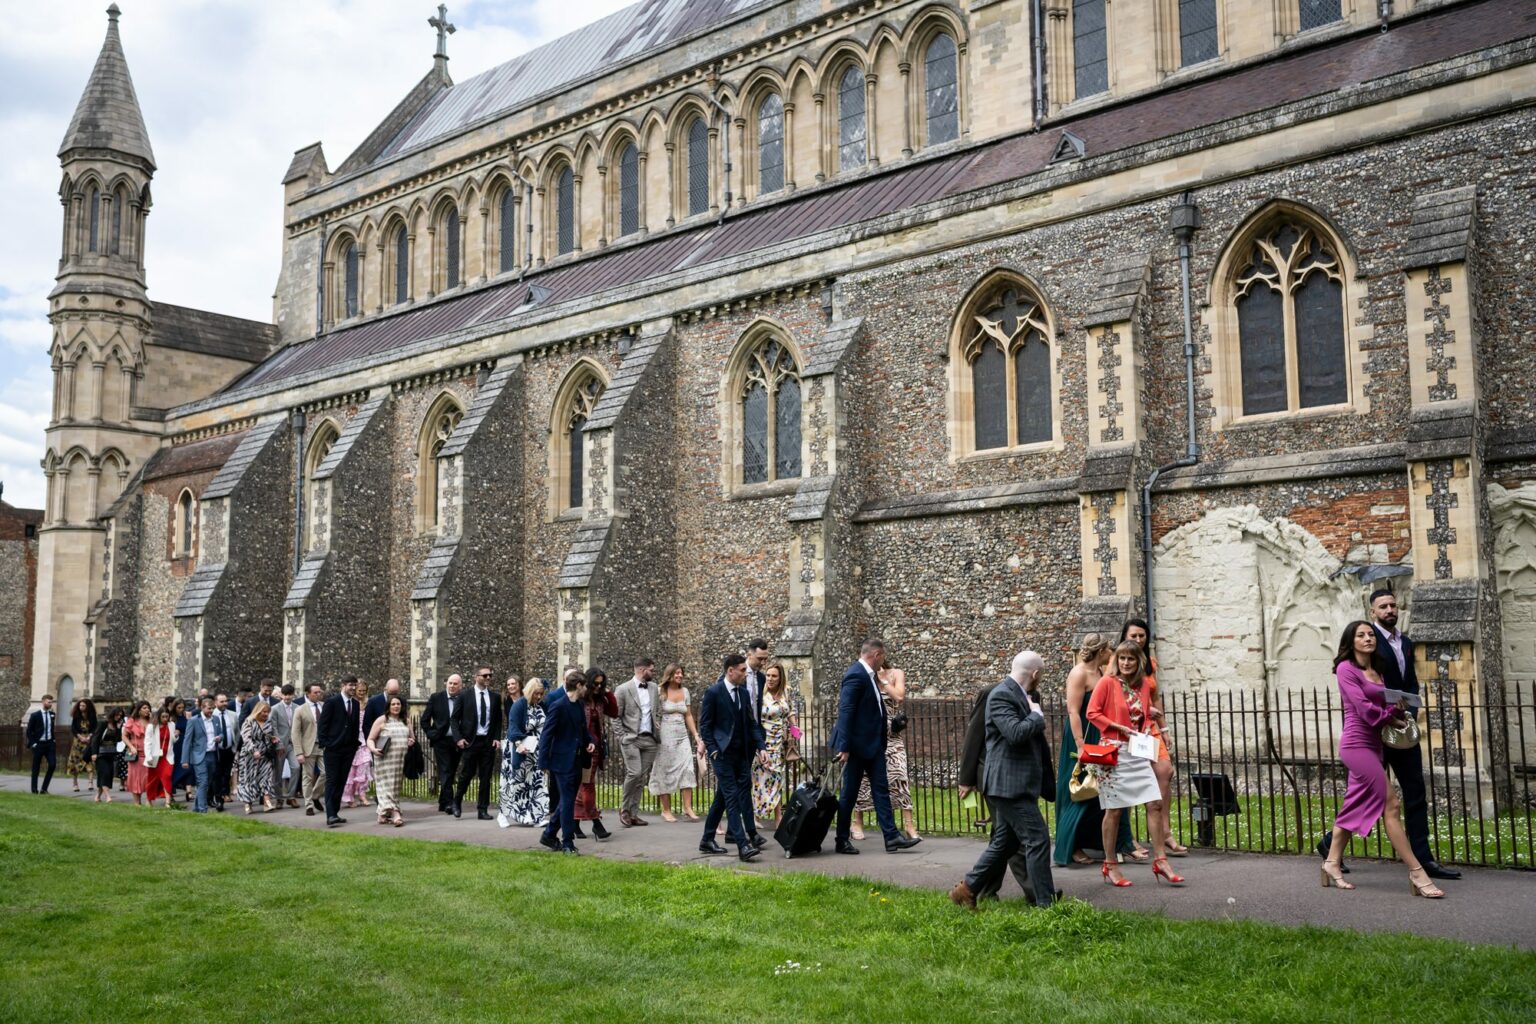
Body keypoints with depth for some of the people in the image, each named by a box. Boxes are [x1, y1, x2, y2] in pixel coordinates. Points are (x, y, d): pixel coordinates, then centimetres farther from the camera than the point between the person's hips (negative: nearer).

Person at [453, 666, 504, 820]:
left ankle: (483, 810, 11)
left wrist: (497, 738, 0)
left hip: (489, 741, 3)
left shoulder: (495, 697, 8)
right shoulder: (465, 695, -1)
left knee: (486, 777, 4)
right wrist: (459, 738, -7)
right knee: (466, 774, 2)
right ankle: (457, 802, 26)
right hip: (470, 741, -3)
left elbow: (499, 720, 12)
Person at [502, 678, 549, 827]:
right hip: (519, 751, -5)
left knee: (536, 781, 2)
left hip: (536, 752, 5)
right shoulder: (519, 705, -14)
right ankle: (503, 813, 16)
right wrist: (519, 743, -38)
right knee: (514, 781, 2)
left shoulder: (542, 705, 3)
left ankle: (537, 815, 4)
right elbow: (513, 727, -22)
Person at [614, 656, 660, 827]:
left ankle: (633, 814, 11)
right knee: (634, 773, -17)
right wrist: (622, 736, -8)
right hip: (631, 739, -5)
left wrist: (658, 727, 8)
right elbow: (615, 716, -4)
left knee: (642, 777, 4)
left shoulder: (654, 689, 12)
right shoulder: (623, 689, -5)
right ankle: (624, 808, 3)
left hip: (650, 739, 5)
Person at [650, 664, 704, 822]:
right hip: (665, 736, -4)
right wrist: (653, 735, -7)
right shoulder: (660, 692, -3)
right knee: (665, 771, 1)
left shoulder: (684, 691, 10)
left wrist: (696, 736, 9)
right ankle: (666, 810, 7)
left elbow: (688, 715, 14)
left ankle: (688, 808, -6)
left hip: (682, 736, 4)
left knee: (687, 769, -7)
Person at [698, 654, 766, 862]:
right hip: (722, 753, -7)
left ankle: (707, 840, 21)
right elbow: (705, 725, -7)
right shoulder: (713, 693, -9)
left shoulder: (744, 693, 10)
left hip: (741, 753, 7)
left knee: (722, 797, 12)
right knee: (731, 796, -11)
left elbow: (751, 722, 14)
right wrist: (713, 750, -13)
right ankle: (743, 844, -14)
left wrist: (760, 746, 4)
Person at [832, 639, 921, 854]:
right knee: (849, 794, 2)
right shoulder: (855, 675, -18)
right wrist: (844, 747, -23)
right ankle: (842, 840, 12)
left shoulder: (869, 675, 11)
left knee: (881, 790, 6)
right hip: (857, 744, -9)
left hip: (873, 743, 9)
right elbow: (845, 712, -22)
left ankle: (892, 837, 5)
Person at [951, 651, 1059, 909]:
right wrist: (1037, 715, -10)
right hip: (1010, 783, -10)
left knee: (1004, 842, 15)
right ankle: (1045, 903, -1)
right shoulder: (1001, 695, -14)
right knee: (1038, 840, -7)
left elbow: (1035, 738, 23)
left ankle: (967, 889, 23)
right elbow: (1016, 733, -28)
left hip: (1019, 783, 10)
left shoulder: (1025, 695, 15)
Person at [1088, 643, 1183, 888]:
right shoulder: (1107, 683, -5)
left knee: (1155, 803, -2)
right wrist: (1119, 727, -15)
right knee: (1114, 810, 0)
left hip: (1138, 752, 5)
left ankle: (1159, 862, 6)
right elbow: (1092, 712, -8)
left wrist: (1144, 731, 3)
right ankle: (1110, 866, 11)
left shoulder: (1141, 687, 11)